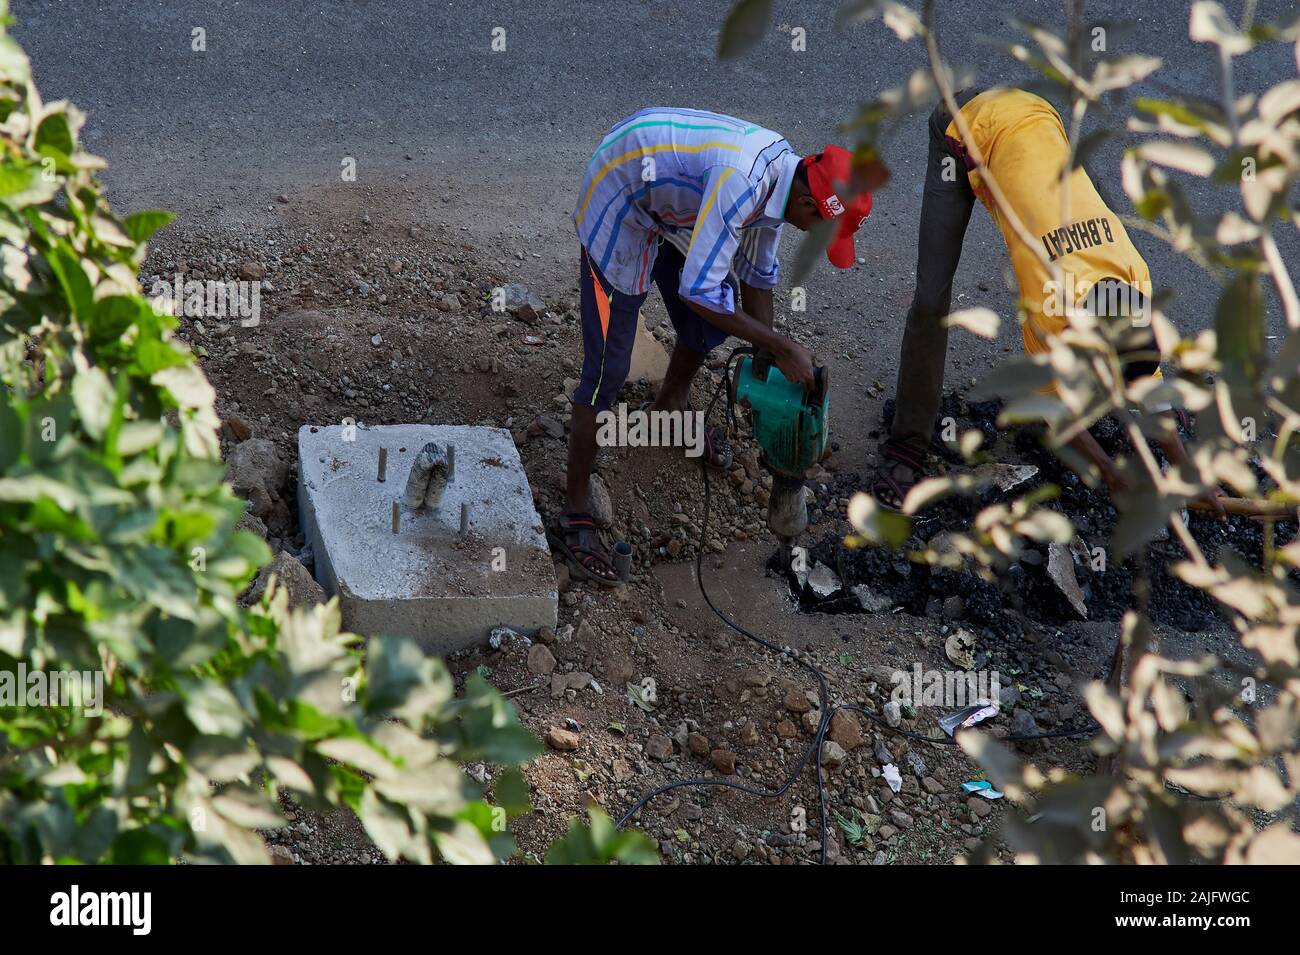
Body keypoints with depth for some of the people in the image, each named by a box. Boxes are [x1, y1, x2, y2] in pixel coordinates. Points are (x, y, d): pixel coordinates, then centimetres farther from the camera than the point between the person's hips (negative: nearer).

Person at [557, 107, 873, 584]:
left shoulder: (781, 173, -8)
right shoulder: (740, 181, -37)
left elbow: (757, 274, 8)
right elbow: (699, 290, -37)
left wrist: (770, 361, 11)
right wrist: (783, 347, -29)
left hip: (670, 206, 9)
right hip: (618, 208, -9)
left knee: (713, 325, 17)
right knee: (606, 370, -8)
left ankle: (671, 406, 49)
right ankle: (574, 513, 2)